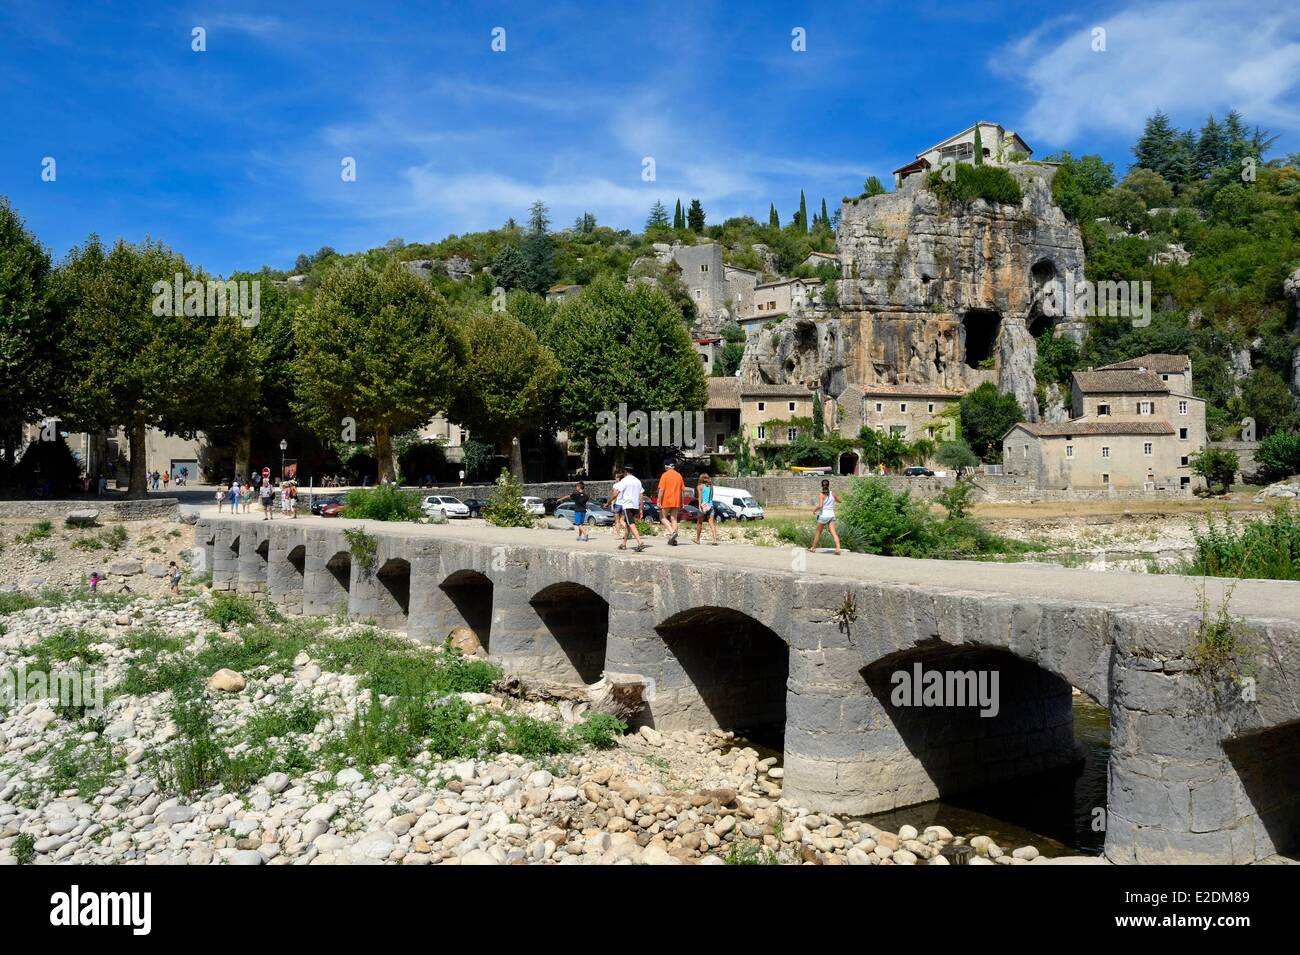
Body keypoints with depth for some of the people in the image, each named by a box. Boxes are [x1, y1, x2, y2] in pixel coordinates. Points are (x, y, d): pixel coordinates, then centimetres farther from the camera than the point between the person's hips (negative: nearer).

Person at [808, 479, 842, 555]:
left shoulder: (821, 495, -11)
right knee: (833, 533, -3)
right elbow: (839, 500, 19)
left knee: (818, 533, 12)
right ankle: (838, 548, -17)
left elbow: (820, 506, -21)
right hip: (831, 515, 3)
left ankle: (813, 548, 24)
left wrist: (814, 511, -4)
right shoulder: (833, 493, 3)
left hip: (823, 515, -3)